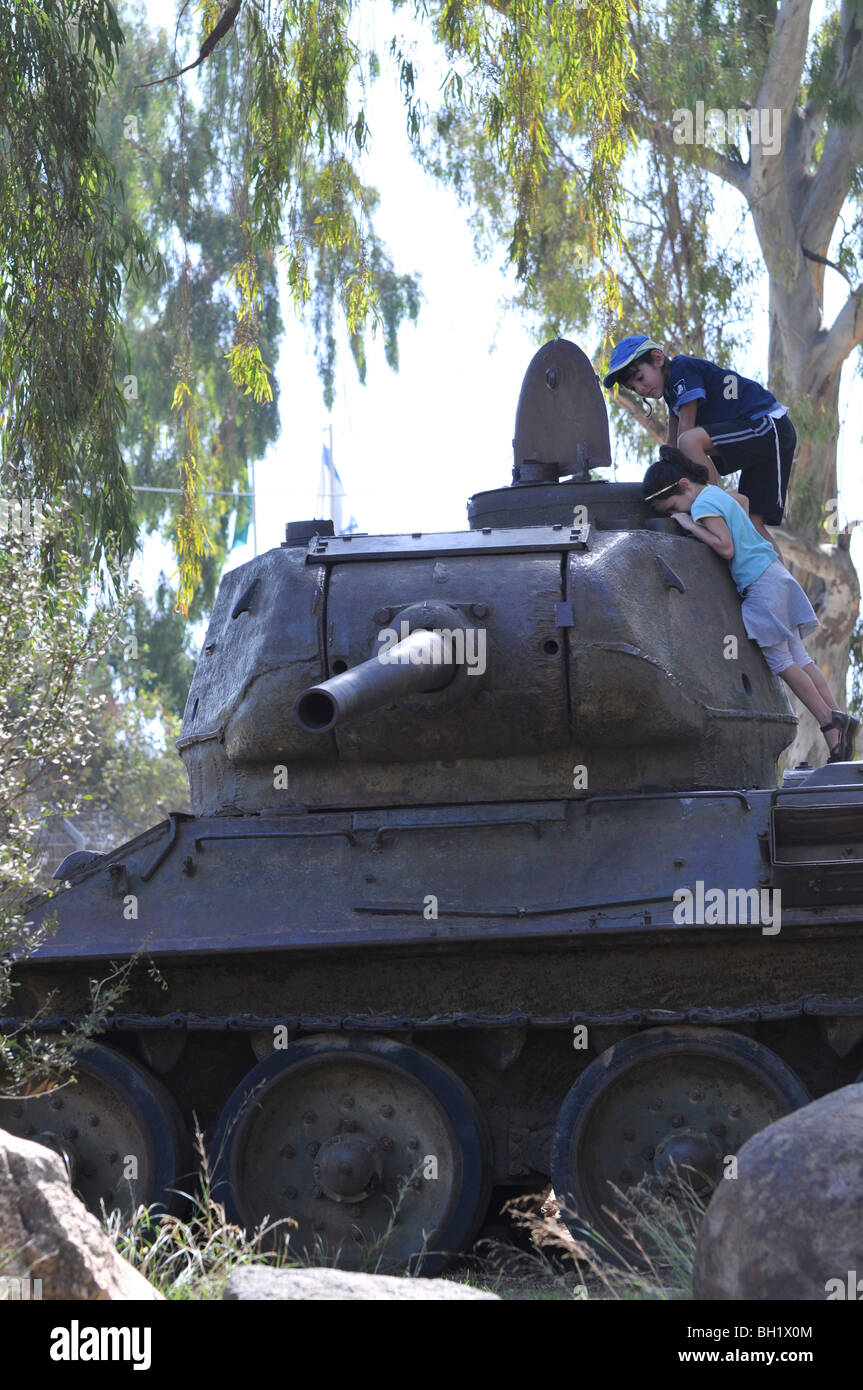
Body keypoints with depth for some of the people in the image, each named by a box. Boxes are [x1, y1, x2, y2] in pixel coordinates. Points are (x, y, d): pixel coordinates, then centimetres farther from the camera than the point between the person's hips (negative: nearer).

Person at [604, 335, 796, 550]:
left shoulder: (683, 370, -11)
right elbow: (672, 444, 24)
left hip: (770, 426, -10)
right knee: (752, 525, 3)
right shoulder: (672, 384, 18)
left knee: (690, 441, -29)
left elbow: (686, 429, -14)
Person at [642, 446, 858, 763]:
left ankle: (829, 720, -8)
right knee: (798, 659, 7)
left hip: (761, 584, -10)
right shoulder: (716, 492, 15)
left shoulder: (703, 505, -13)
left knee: (781, 663, -7)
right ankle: (836, 718, 4)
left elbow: (726, 548, -20)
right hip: (774, 574, 10)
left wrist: (691, 526, -13)